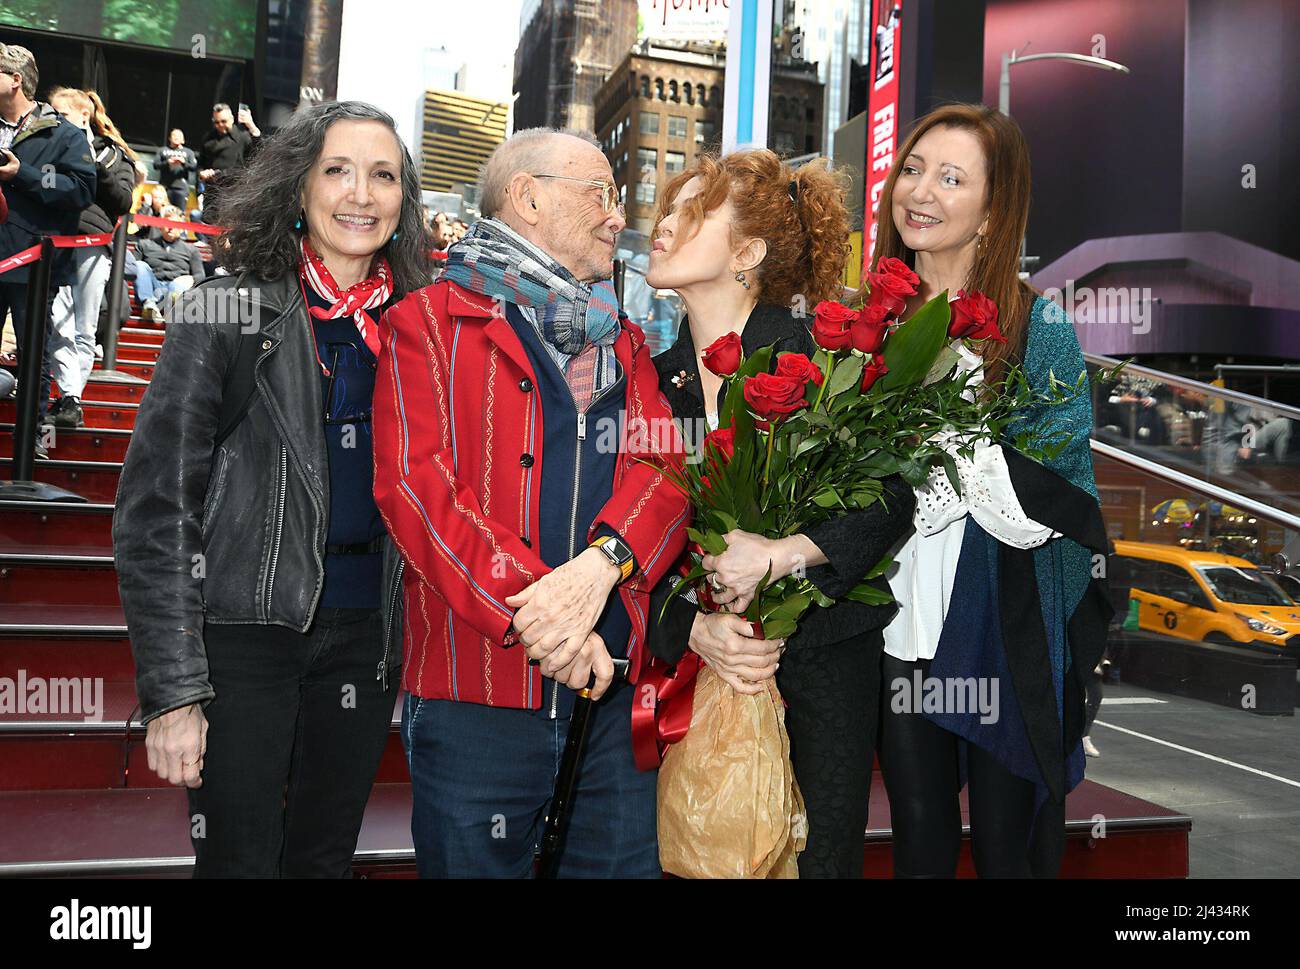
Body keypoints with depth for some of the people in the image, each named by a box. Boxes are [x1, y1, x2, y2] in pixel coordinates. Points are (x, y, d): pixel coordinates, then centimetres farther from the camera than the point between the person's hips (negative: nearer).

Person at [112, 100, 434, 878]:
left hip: (365, 635, 4)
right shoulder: (227, 313, -6)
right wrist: (173, 691, -13)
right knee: (239, 859, 4)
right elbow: (155, 506, -9)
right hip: (246, 631, -3)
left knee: (326, 857, 15)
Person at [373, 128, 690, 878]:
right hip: (475, 696, -4)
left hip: (615, 689, 5)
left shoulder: (624, 343, 17)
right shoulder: (430, 323, 2)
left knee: (621, 861, 13)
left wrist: (602, 562, -19)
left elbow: (666, 468, 2)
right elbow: (416, 486, -11)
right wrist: (532, 614, -19)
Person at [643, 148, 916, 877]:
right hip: (704, 661, 3)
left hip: (825, 658, -3)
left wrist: (790, 551, -24)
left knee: (824, 857, 5)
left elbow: (897, 492, -11)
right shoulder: (654, 379, 3)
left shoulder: (820, 353, -8)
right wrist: (692, 628, -15)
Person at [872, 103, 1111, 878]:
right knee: (919, 847, 17)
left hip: (1010, 633, -3)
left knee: (1010, 849, 12)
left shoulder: (1039, 330, -9)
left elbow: (1043, 503, -15)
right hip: (901, 624, 4)